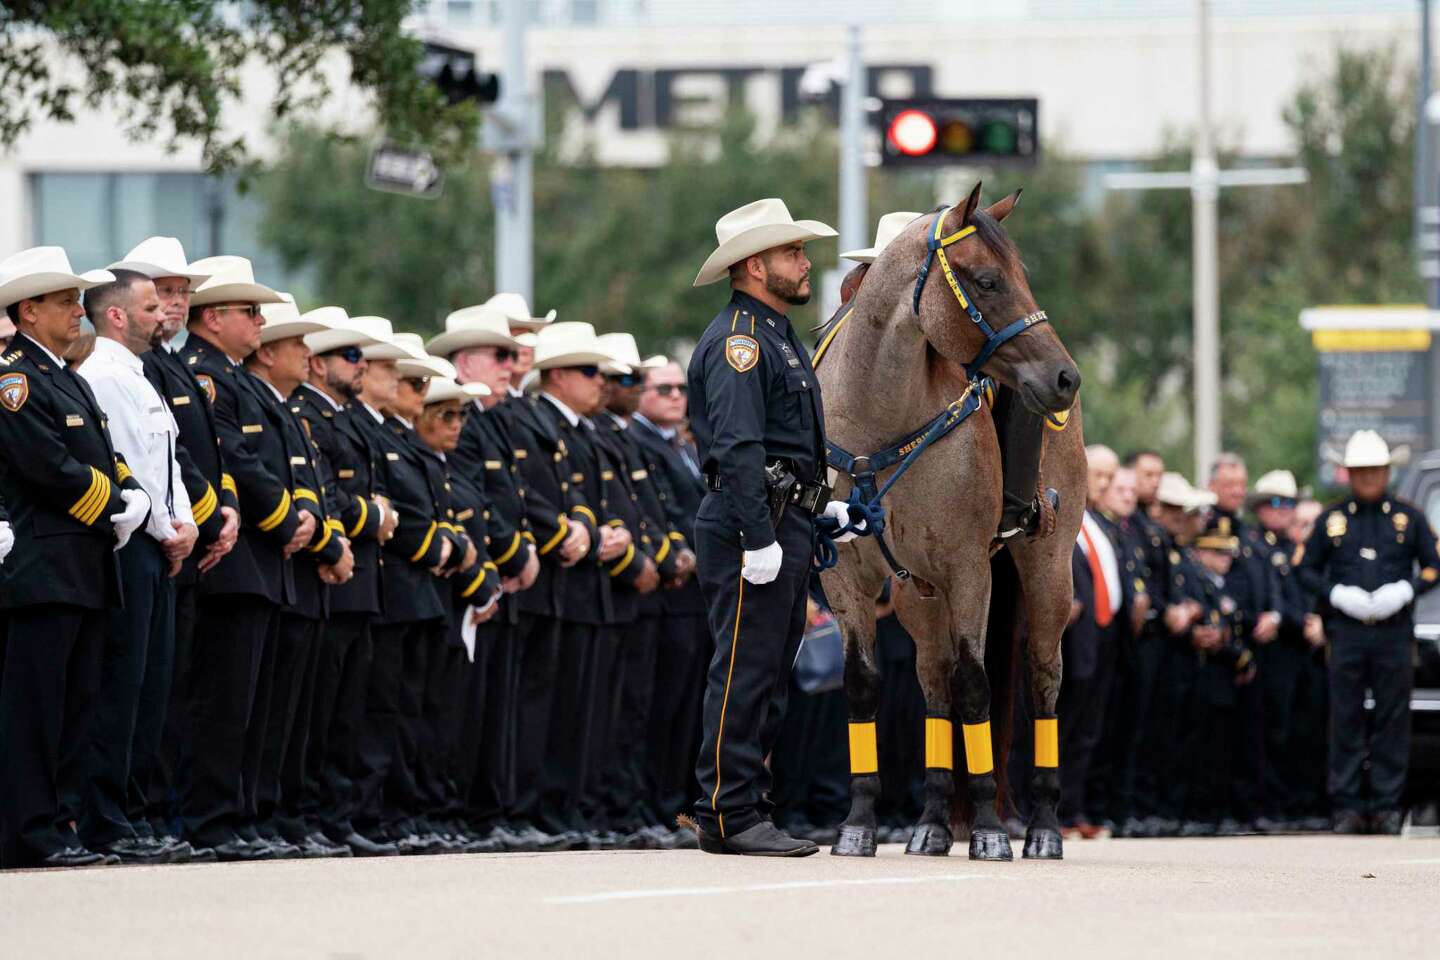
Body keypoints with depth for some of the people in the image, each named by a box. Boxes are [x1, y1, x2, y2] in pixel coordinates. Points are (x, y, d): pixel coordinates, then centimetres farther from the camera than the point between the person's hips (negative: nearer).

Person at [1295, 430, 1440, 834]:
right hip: (1346, 631, 0)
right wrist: (1337, 593, -7)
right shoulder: (1332, 519, 10)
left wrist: (1405, 590, -8)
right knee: (1346, 722, -2)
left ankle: (1386, 806, 3)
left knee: (1392, 721, -1)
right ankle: (1347, 806, 1)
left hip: (1395, 632, 0)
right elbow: (1305, 568, 10)